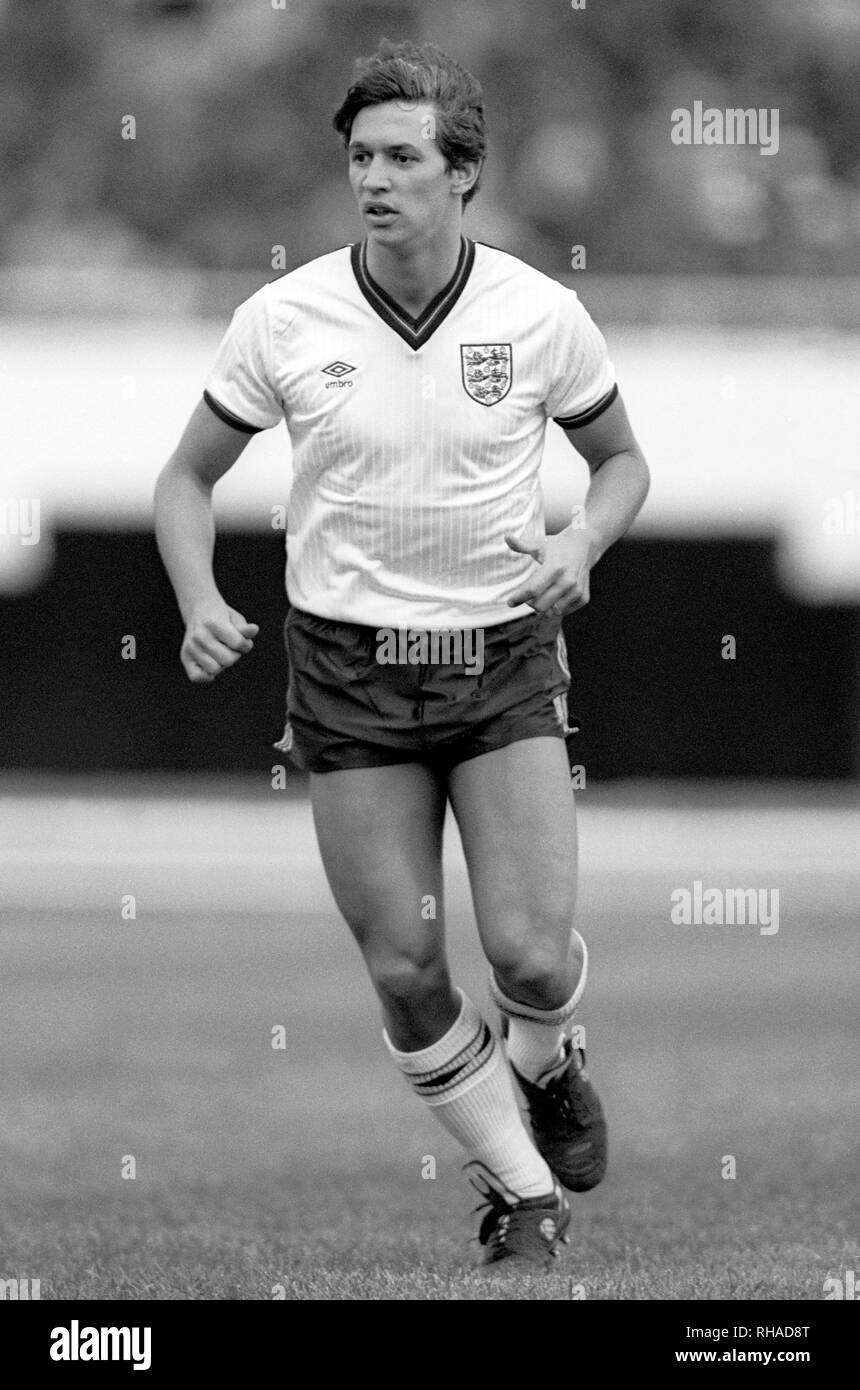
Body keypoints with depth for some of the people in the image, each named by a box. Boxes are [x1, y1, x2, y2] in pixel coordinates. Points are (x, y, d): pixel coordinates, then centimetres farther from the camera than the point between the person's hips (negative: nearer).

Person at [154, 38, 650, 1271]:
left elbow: (621, 458, 9)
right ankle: (523, 1196, 18)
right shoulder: (283, 321, -7)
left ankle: (545, 1066, 27)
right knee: (405, 972, -1)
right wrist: (199, 604, -12)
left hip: (506, 660, -1)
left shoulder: (539, 314, -7)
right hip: (349, 671, 1)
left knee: (532, 955, -10)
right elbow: (189, 476, 5)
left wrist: (582, 542, -12)